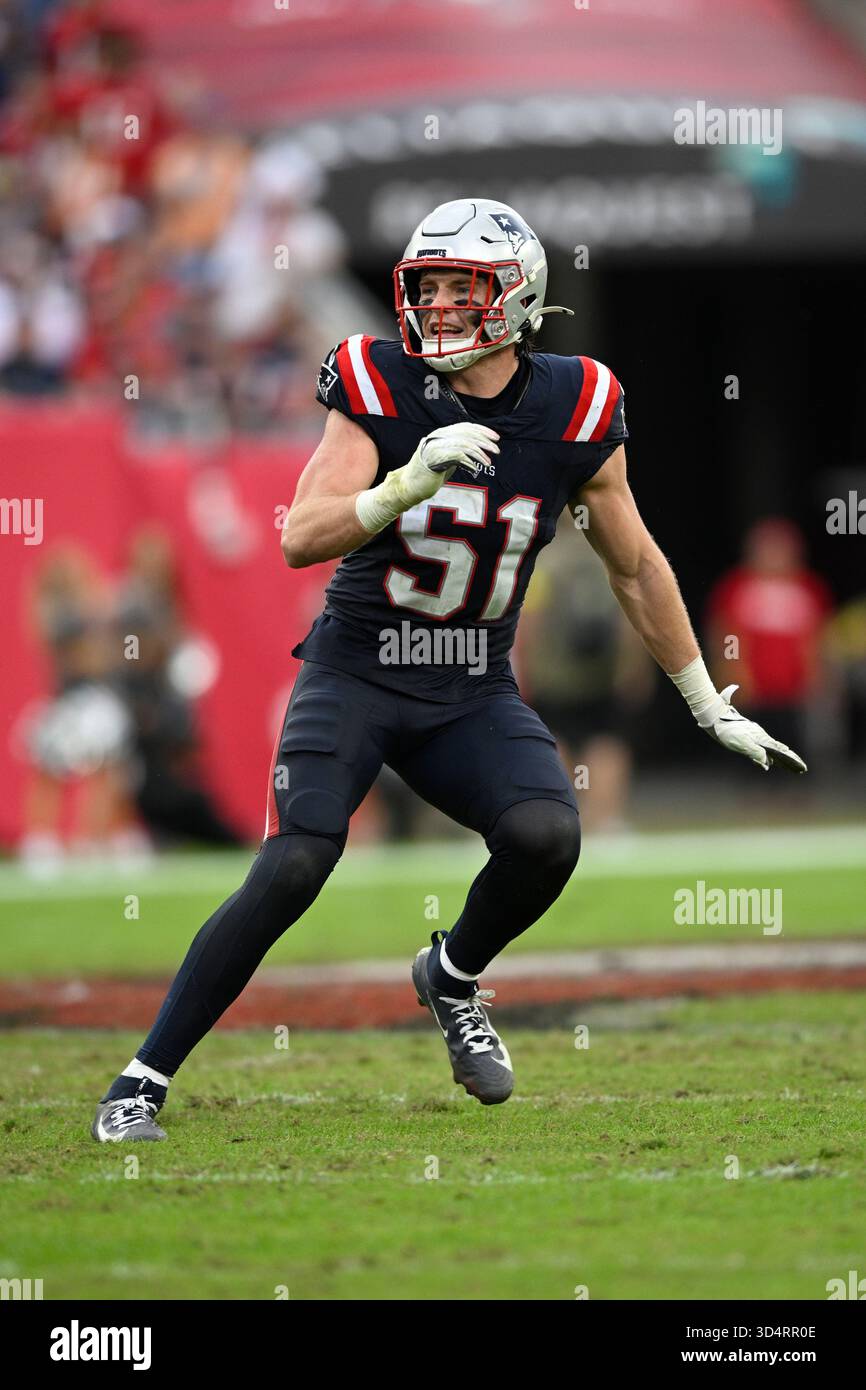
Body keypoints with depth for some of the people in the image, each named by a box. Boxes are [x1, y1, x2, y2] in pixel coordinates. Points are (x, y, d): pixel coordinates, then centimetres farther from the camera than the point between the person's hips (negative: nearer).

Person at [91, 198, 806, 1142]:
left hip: (473, 694, 3)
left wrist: (711, 710, 14)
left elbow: (636, 568, 8)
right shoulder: (379, 389, -12)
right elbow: (301, 540, -21)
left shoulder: (572, 412, -5)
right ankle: (143, 1080, -9)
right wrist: (410, 483, -37)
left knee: (545, 836, -24)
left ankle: (452, 981, 9)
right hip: (356, 674, -2)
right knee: (292, 868, -21)